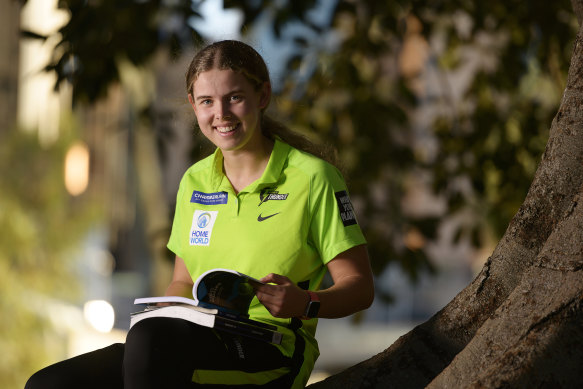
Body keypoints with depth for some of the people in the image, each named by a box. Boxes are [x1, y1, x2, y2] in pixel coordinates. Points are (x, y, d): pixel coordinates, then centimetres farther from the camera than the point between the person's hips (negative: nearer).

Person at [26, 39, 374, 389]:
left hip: (271, 352, -6)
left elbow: (360, 287, 0)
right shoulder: (195, 182, 17)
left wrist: (305, 304, -22)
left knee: (151, 338, -37)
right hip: (200, 342, 6)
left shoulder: (310, 177, -1)